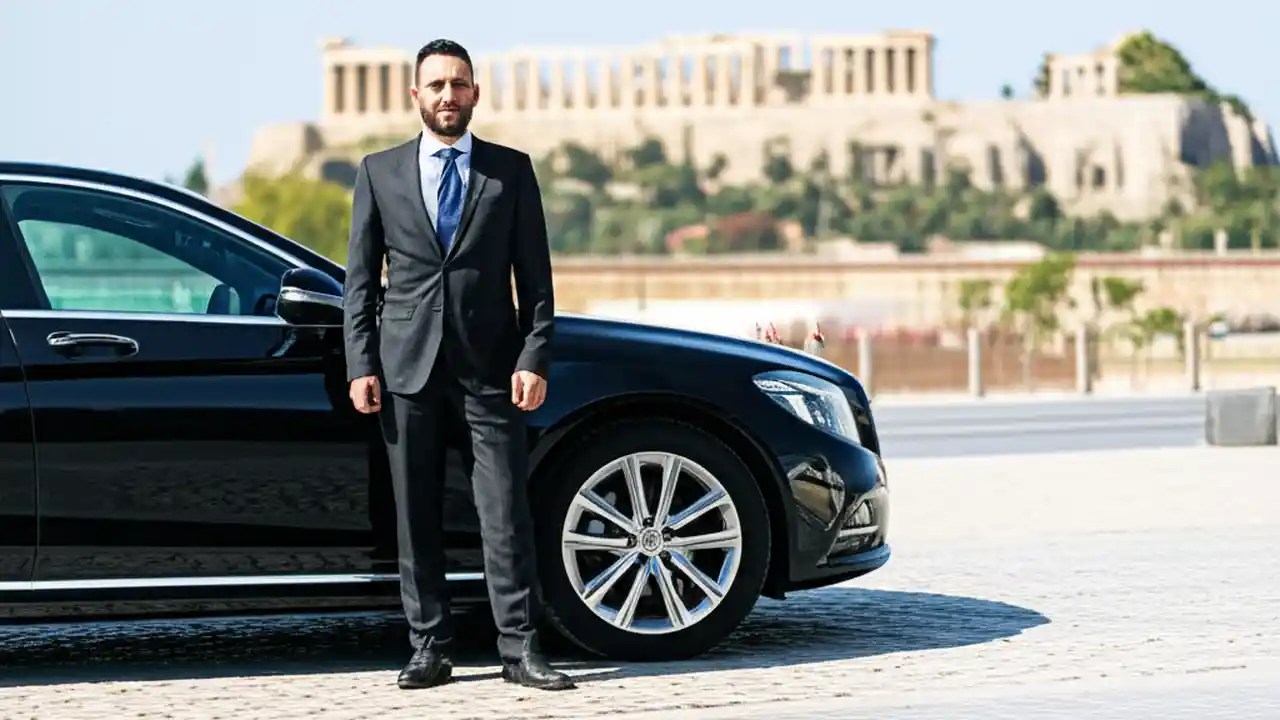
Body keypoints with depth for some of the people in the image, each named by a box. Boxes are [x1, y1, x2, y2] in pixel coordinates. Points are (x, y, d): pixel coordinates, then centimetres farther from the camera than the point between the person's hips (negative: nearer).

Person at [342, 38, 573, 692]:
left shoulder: (510, 170, 7)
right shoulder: (380, 172, 8)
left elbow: (534, 275, 5)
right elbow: (361, 278, 8)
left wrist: (534, 359, -5)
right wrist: (361, 365, -1)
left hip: (490, 367, -1)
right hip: (407, 367, 1)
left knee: (506, 512, -3)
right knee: (416, 516, 3)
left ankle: (520, 650, -1)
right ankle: (429, 650, 9)